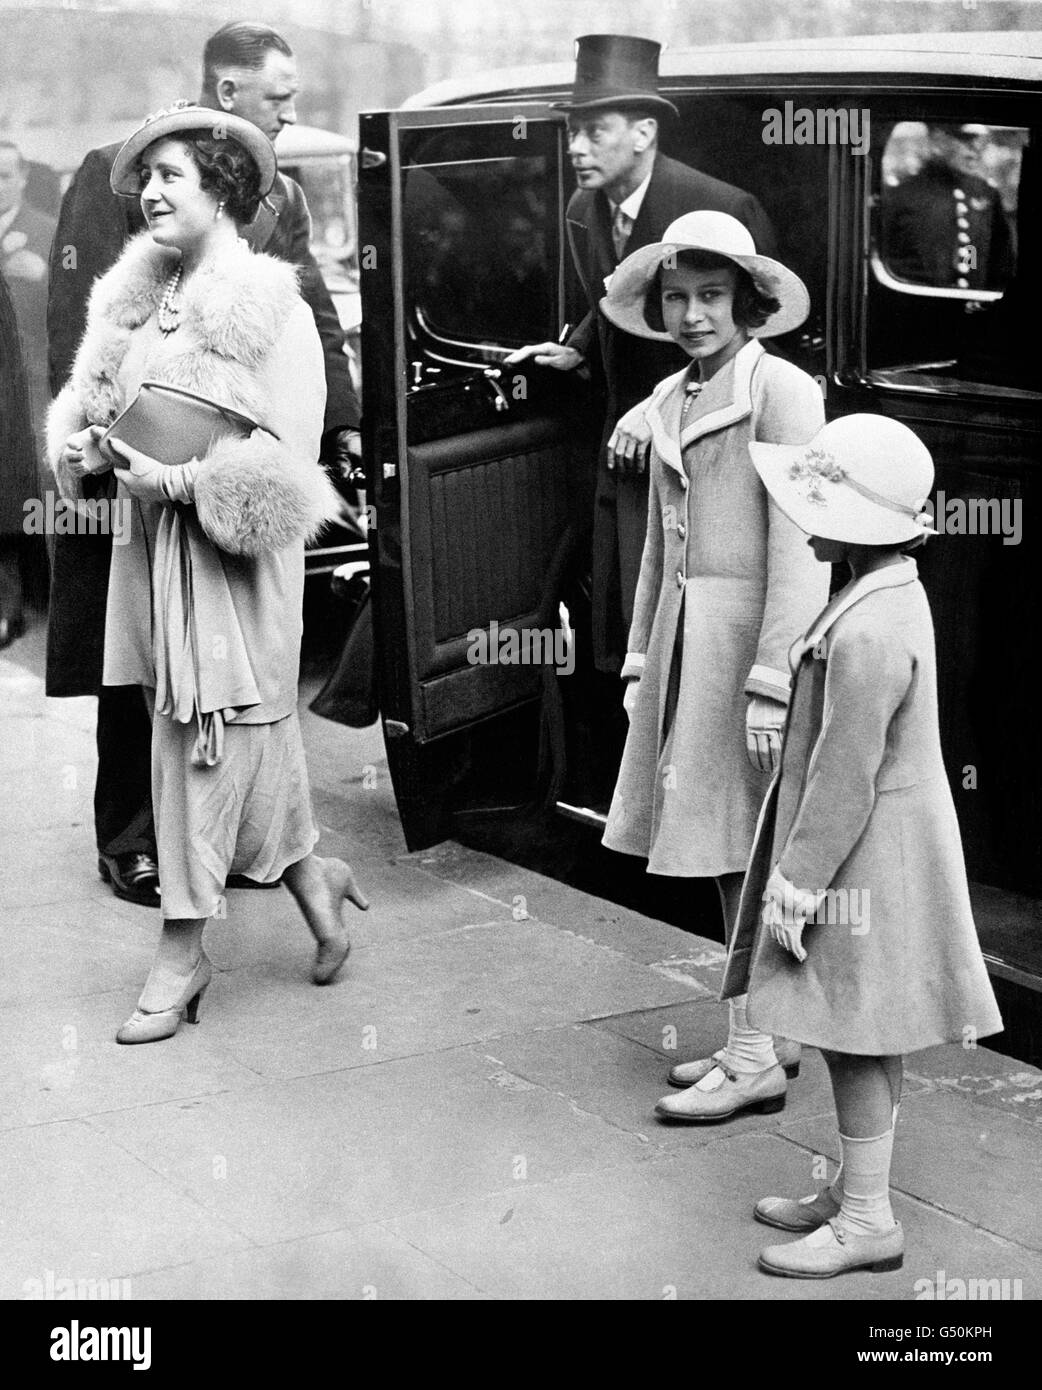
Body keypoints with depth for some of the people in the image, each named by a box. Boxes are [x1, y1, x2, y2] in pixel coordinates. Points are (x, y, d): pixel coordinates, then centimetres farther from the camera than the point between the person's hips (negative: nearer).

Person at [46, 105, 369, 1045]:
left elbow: (285, 464, -16)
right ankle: (310, 878, 33)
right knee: (257, 730, 14)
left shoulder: (273, 312, -11)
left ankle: (183, 950, 2)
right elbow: (92, 396, 19)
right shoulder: (136, 301, 11)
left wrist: (179, 482, -20)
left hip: (231, 553, -6)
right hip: (154, 542, 7)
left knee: (207, 733, -5)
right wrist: (84, 447, -3)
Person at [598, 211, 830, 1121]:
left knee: (746, 850, -3)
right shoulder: (672, 401, 14)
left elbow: (799, 550, -16)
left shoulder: (781, 392, -11)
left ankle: (754, 1061, 5)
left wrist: (769, 683, -20)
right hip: (684, 633, 8)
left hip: (750, 630, -8)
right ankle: (765, 1033, 24)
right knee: (727, 850, 13)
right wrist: (642, 660, 18)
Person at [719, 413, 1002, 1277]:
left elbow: (846, 772, -24)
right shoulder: (895, 596, 9)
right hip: (883, 847, 10)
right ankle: (855, 1192, 29)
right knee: (862, 1041, 18)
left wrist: (798, 883, -17)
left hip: (865, 859, -10)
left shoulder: (867, 633, -25)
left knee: (853, 1038, 0)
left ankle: (868, 1220, 10)